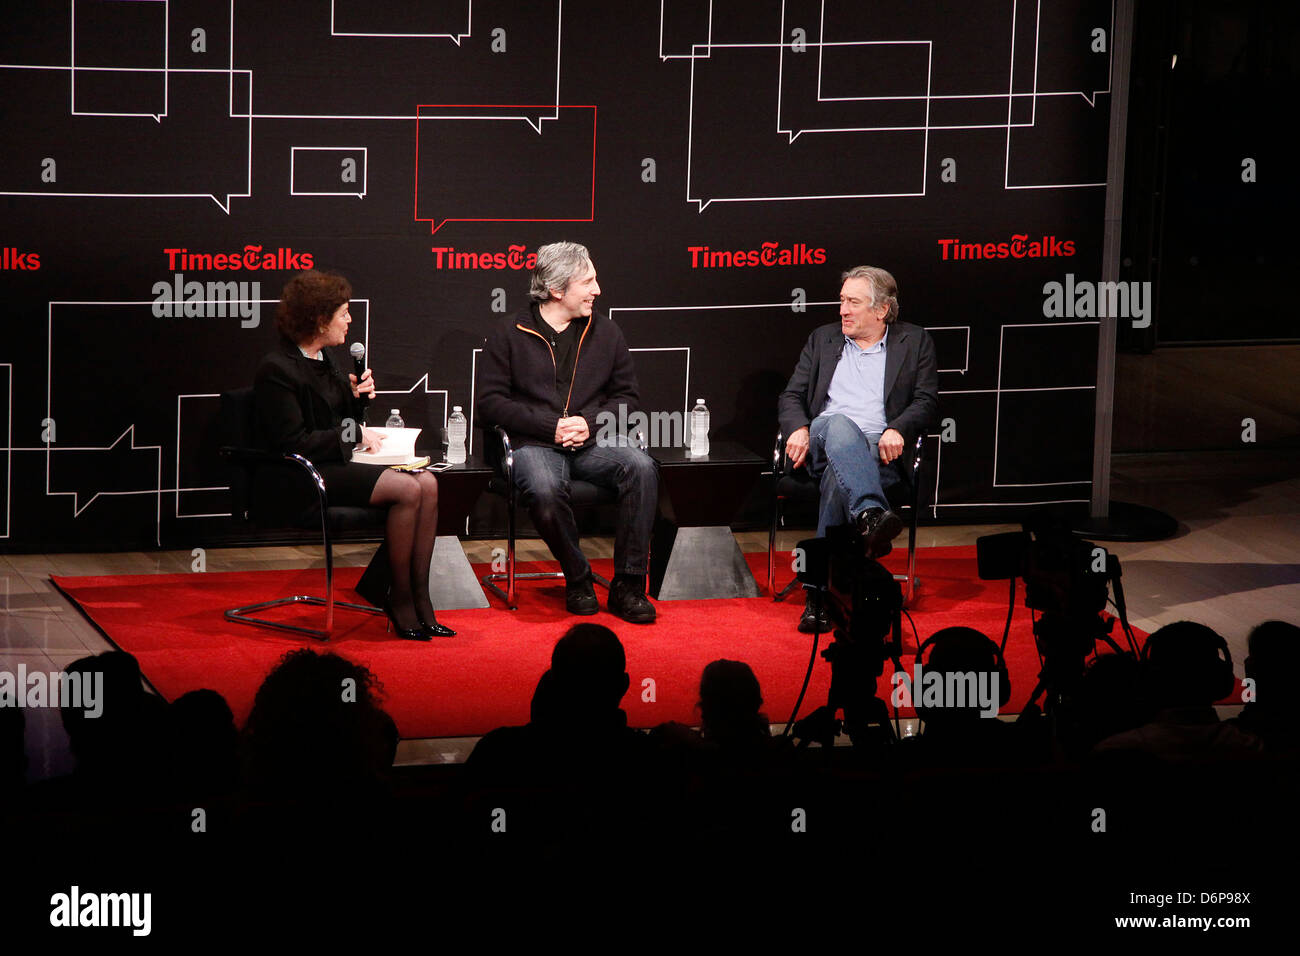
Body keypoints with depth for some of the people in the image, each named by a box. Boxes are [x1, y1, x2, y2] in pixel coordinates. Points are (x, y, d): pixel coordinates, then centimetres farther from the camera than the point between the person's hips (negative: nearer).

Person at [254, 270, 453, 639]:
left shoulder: (321, 359, 14)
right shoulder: (277, 370, -14)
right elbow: (292, 442, -19)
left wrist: (355, 395, 3)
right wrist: (354, 434, -14)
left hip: (337, 463, 9)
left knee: (427, 483, -13)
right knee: (407, 490, -24)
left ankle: (419, 597, -13)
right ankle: (400, 600, -12)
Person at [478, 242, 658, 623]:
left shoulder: (605, 332, 14)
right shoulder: (510, 335, 4)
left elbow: (627, 394, 15)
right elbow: (490, 402, -1)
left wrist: (591, 422, -6)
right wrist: (550, 426, -12)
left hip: (592, 443, 3)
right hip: (534, 444, -3)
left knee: (642, 467, -28)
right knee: (545, 491, -37)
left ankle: (627, 585, -23)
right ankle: (577, 579, -12)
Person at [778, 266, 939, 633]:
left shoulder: (915, 342, 16)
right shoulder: (823, 340, 24)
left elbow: (927, 402, 7)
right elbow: (791, 397, 17)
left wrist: (896, 430, -14)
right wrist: (798, 428, -6)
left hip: (879, 452, -1)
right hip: (822, 442, 2)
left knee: (837, 476, -37)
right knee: (840, 424, -37)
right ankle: (871, 517, -64)